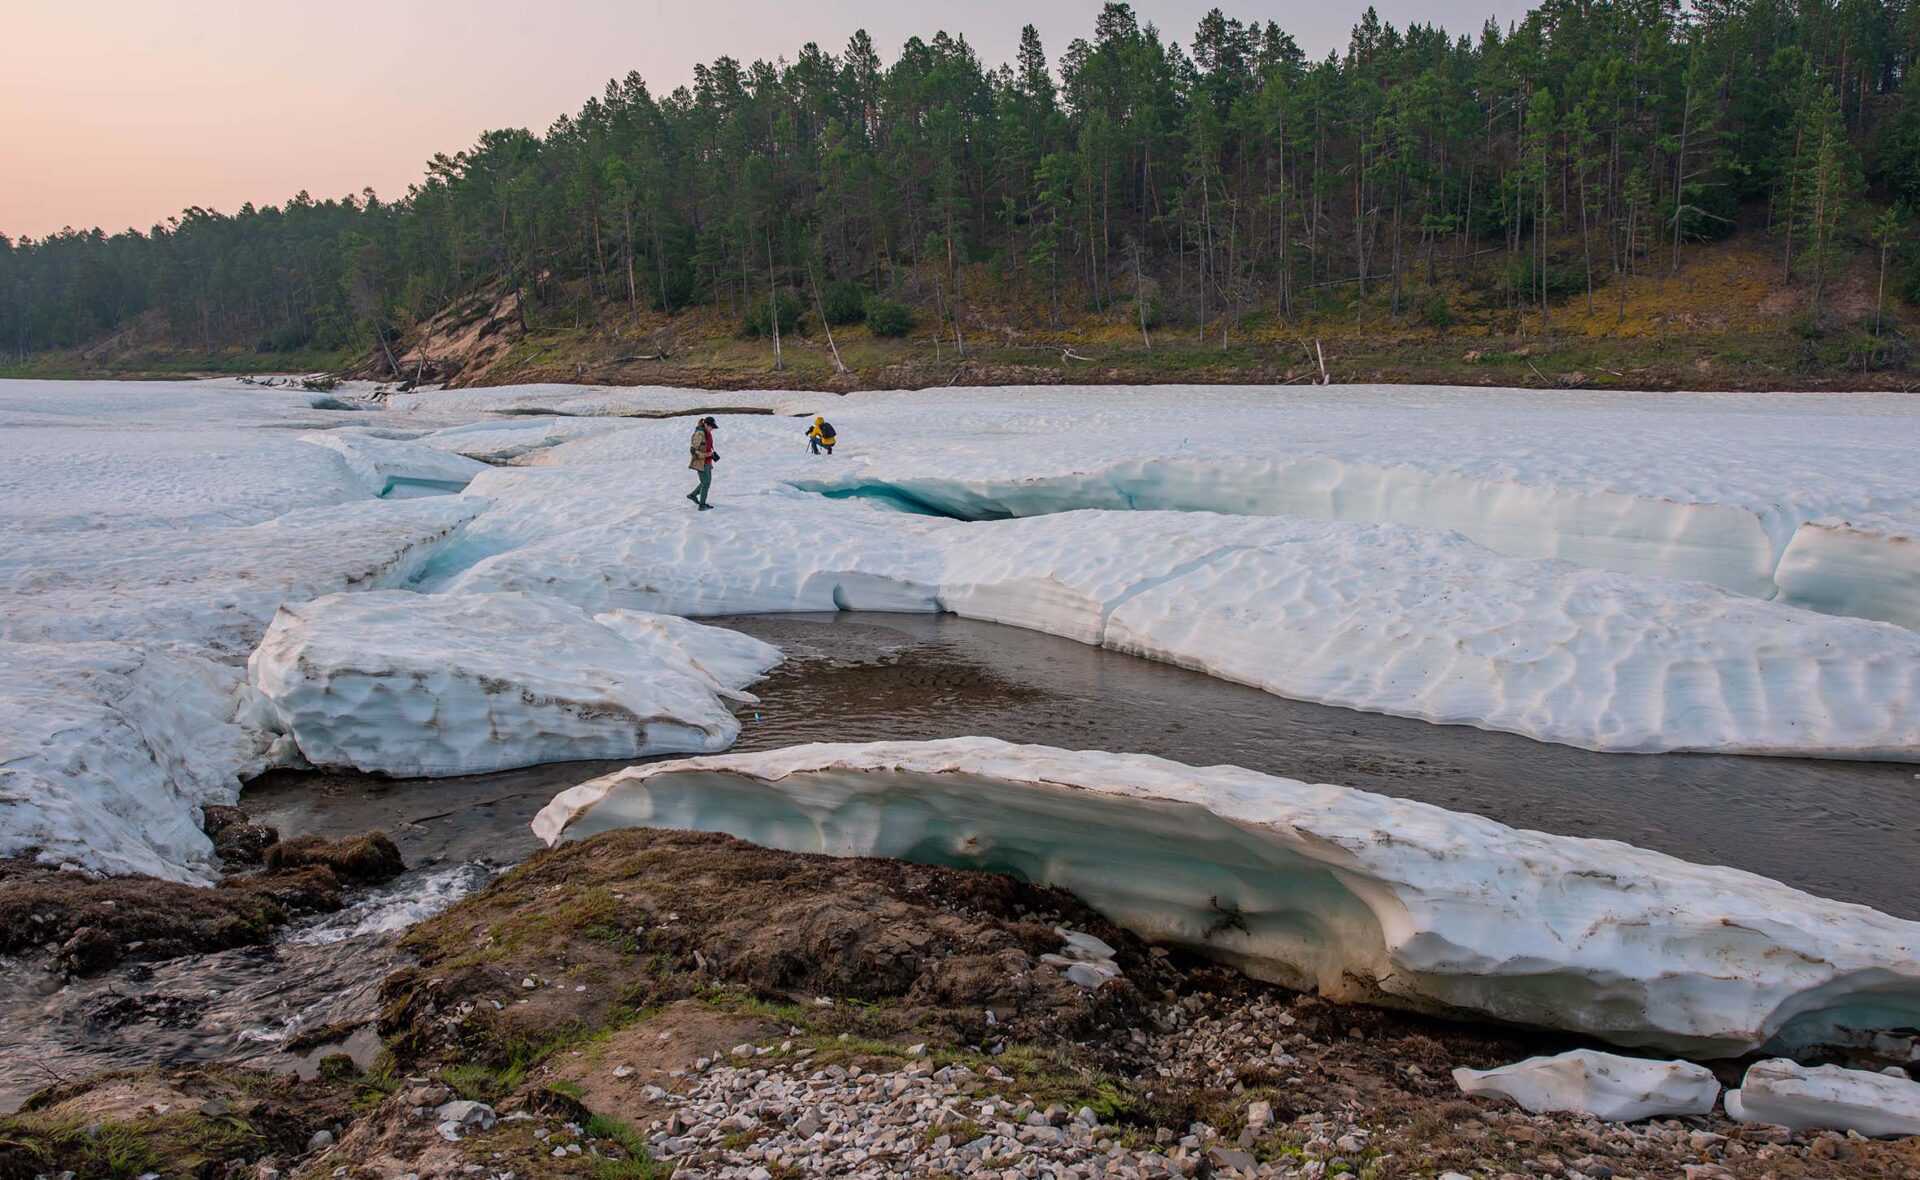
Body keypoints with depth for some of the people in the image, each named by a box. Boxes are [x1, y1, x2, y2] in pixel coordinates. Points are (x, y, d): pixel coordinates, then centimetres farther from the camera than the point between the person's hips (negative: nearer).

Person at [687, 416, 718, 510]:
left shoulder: (707, 433, 9)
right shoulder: (699, 434, -19)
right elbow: (693, 450, -19)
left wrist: (713, 454, 5)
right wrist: (705, 455, -26)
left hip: (707, 462, 9)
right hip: (701, 462, -9)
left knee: (708, 482, 19)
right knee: (705, 483, -3)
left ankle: (692, 495, 35)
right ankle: (702, 505, 7)